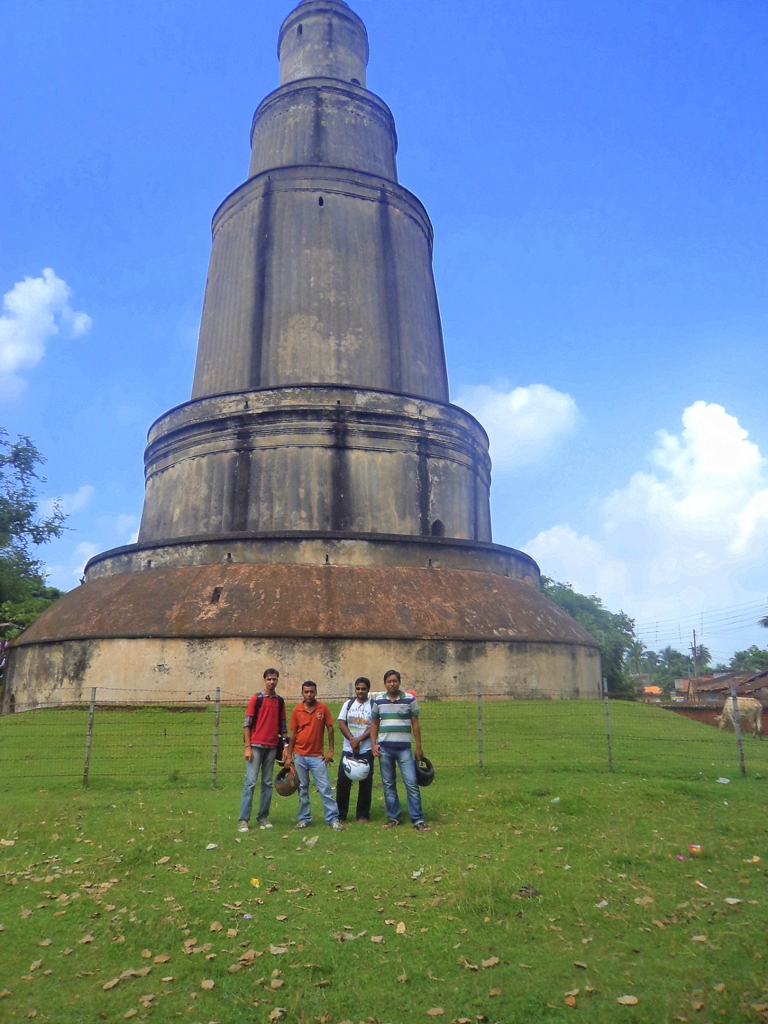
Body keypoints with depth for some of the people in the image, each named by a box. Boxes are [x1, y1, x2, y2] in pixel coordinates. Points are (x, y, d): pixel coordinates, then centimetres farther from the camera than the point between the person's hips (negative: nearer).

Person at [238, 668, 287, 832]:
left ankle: (263, 817, 16)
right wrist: (247, 747, -10)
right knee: (250, 782, -4)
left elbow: (282, 725, 12)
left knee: (267, 783, 8)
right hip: (256, 745, -4)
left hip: (272, 747, 4)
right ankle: (243, 820, 1)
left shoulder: (280, 701, 9)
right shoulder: (256, 698, -3)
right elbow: (247, 724, -5)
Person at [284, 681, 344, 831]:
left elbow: (330, 729, 0)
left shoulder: (323, 708, -4)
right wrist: (289, 755, 3)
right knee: (302, 789, 9)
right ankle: (304, 819, 19)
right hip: (299, 756, 1)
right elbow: (293, 733, 4)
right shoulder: (296, 710, -1)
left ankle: (333, 819, 3)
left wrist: (331, 750, -4)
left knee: (325, 788, -2)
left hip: (317, 756, -1)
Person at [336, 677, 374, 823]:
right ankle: (340, 814, 14)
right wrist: (352, 739, -12)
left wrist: (359, 739, -17)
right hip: (348, 750, 3)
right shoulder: (348, 704, 9)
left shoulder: (373, 705, -1)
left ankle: (363, 815, 13)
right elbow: (341, 724, 2)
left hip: (366, 750, -2)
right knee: (343, 781, 2)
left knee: (365, 783, 1)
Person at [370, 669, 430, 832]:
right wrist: (373, 744, 1)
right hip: (384, 749, 2)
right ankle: (393, 817, 19)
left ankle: (418, 819, 1)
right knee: (388, 784, 8)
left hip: (404, 748, -2)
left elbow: (415, 724, 2)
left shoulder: (410, 699, -1)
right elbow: (374, 724, 12)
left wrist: (419, 747, 2)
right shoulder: (378, 701, 4)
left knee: (411, 783, -6)